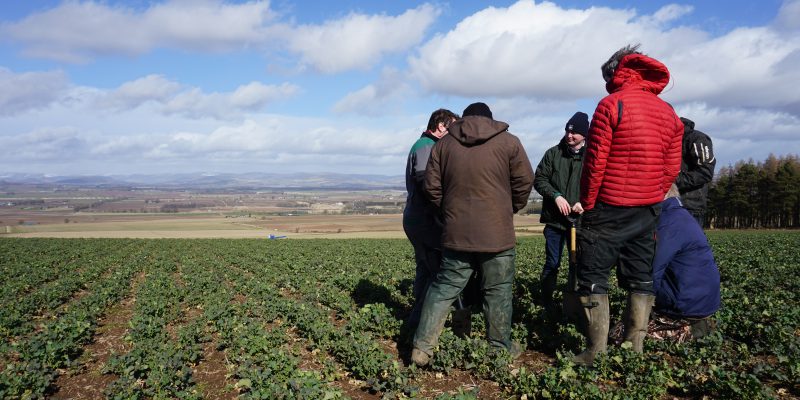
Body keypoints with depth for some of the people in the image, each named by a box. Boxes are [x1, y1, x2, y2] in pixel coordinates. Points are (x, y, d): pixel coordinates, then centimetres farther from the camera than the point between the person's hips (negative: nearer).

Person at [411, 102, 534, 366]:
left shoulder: (444, 144, 7)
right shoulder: (508, 142, 0)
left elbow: (431, 186, 6)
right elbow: (525, 181, 0)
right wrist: (512, 209, 16)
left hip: (456, 234, 3)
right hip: (497, 235, -2)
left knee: (443, 289, 10)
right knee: (498, 292, 11)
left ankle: (422, 347, 8)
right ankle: (500, 348, 21)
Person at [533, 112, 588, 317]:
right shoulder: (553, 153, 4)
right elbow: (539, 179, 2)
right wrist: (556, 196, -12)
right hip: (554, 218, 0)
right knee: (552, 262, 6)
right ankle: (547, 299, 20)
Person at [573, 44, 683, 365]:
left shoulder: (611, 105, -9)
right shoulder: (668, 113, 10)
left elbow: (595, 161, -13)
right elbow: (672, 168, 9)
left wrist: (587, 203, -5)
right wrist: (653, 201, 16)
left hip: (609, 208, -6)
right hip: (648, 212, 6)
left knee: (593, 278, 1)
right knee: (640, 278, 14)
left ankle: (597, 352, 2)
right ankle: (634, 348, 19)